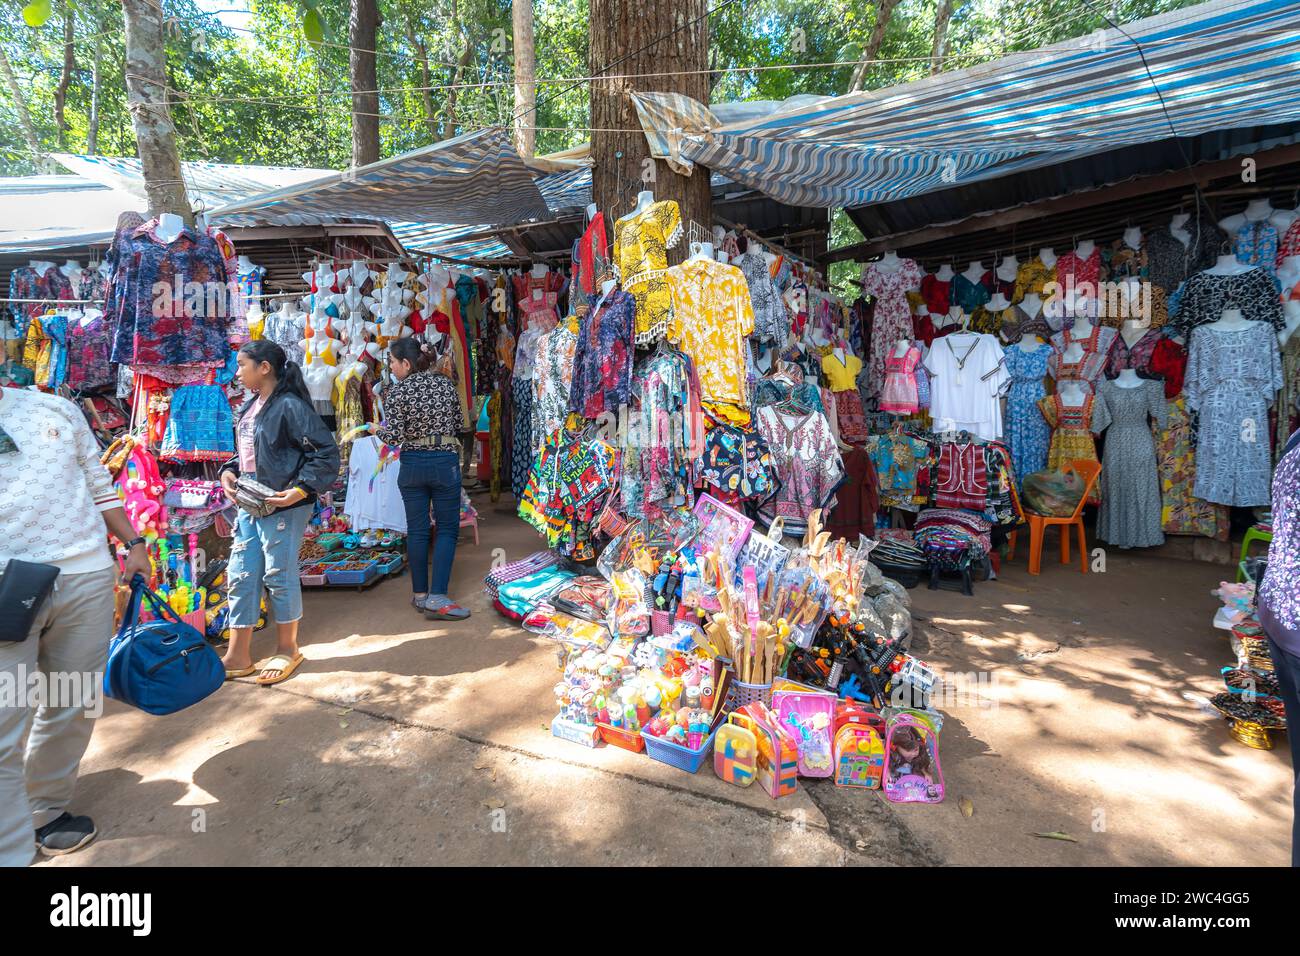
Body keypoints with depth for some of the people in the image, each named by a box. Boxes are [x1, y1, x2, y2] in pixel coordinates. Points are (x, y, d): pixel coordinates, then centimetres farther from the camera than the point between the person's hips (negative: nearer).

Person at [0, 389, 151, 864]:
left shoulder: (57, 409, 11)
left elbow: (100, 486, 17)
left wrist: (133, 544, 13)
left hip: (86, 576, 3)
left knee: (71, 708, 12)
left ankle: (46, 812, 31)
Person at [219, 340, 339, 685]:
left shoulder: (289, 406, -14)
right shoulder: (250, 406, 12)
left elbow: (326, 452, -18)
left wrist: (301, 489, -23)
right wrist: (229, 471, 3)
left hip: (282, 507, -8)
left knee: (279, 576, 4)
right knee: (240, 576, 11)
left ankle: (287, 649, 24)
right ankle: (238, 656, 24)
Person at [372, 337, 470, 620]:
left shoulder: (397, 390, -6)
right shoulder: (446, 382, 2)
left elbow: (395, 437, -10)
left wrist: (377, 430, 10)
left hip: (412, 464, 0)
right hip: (445, 462, 1)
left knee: (417, 530, 10)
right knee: (447, 528, 5)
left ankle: (420, 594, 19)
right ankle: (437, 598, -3)